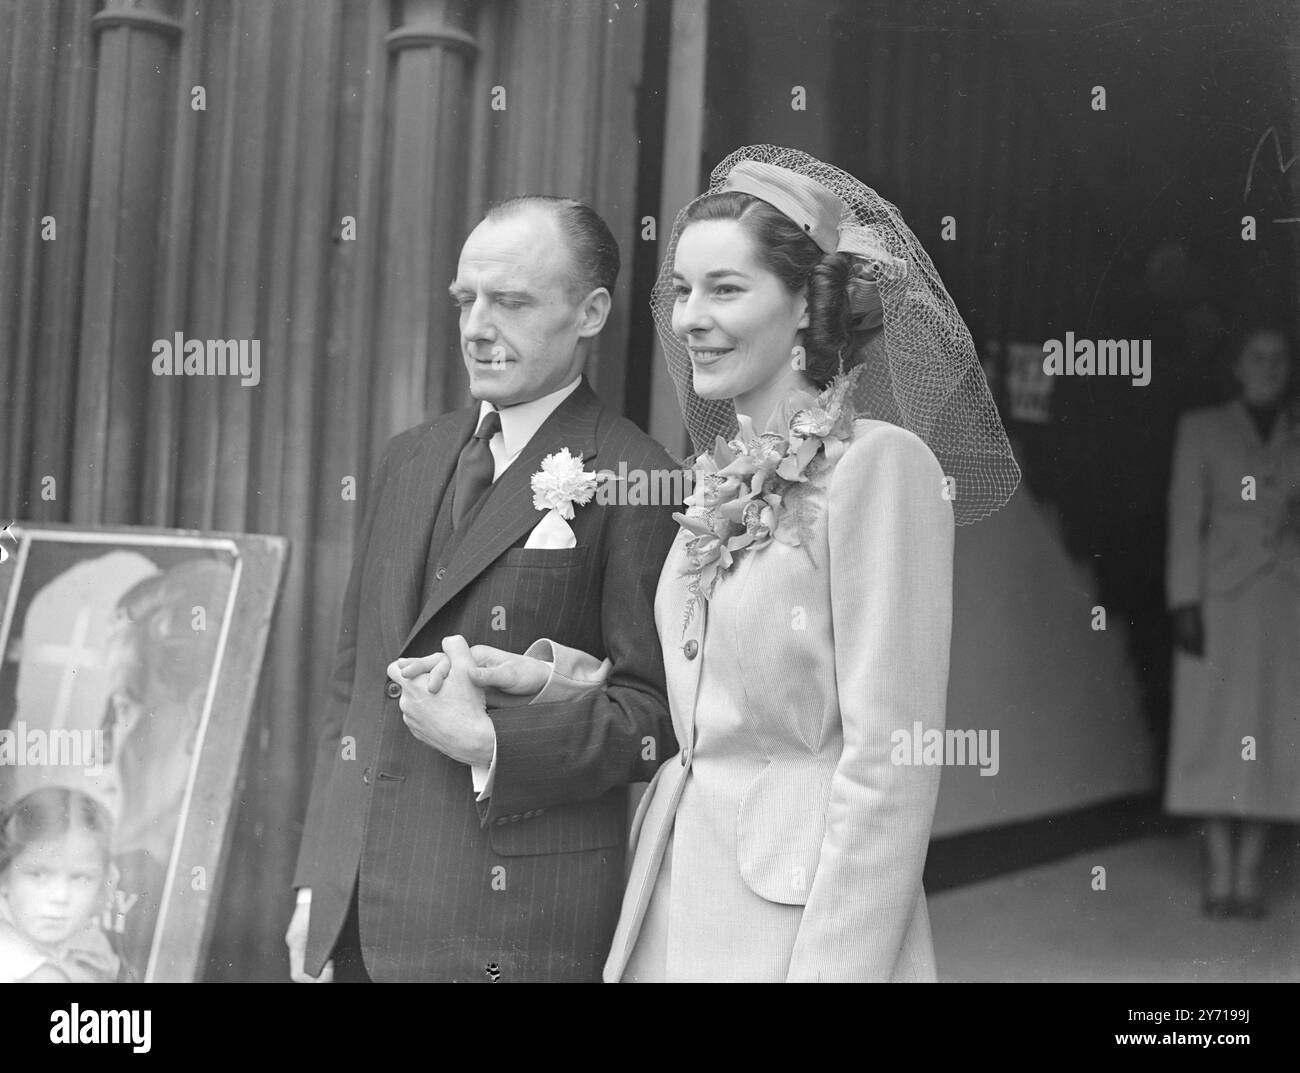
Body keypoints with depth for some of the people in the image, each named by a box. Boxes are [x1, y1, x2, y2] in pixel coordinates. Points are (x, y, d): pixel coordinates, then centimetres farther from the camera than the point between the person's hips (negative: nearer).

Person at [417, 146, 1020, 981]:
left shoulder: (880, 464, -14)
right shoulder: (723, 472, 9)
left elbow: (889, 761, -16)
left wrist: (833, 964, -18)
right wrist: (542, 676, 3)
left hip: (797, 913, -7)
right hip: (676, 900, 7)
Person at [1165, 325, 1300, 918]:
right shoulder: (1201, 428, 4)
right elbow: (1185, 518, -1)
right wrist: (1184, 603, -9)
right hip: (1221, 599, -2)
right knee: (1218, 731, -3)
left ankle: (1250, 870, 6)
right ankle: (1218, 872, 3)